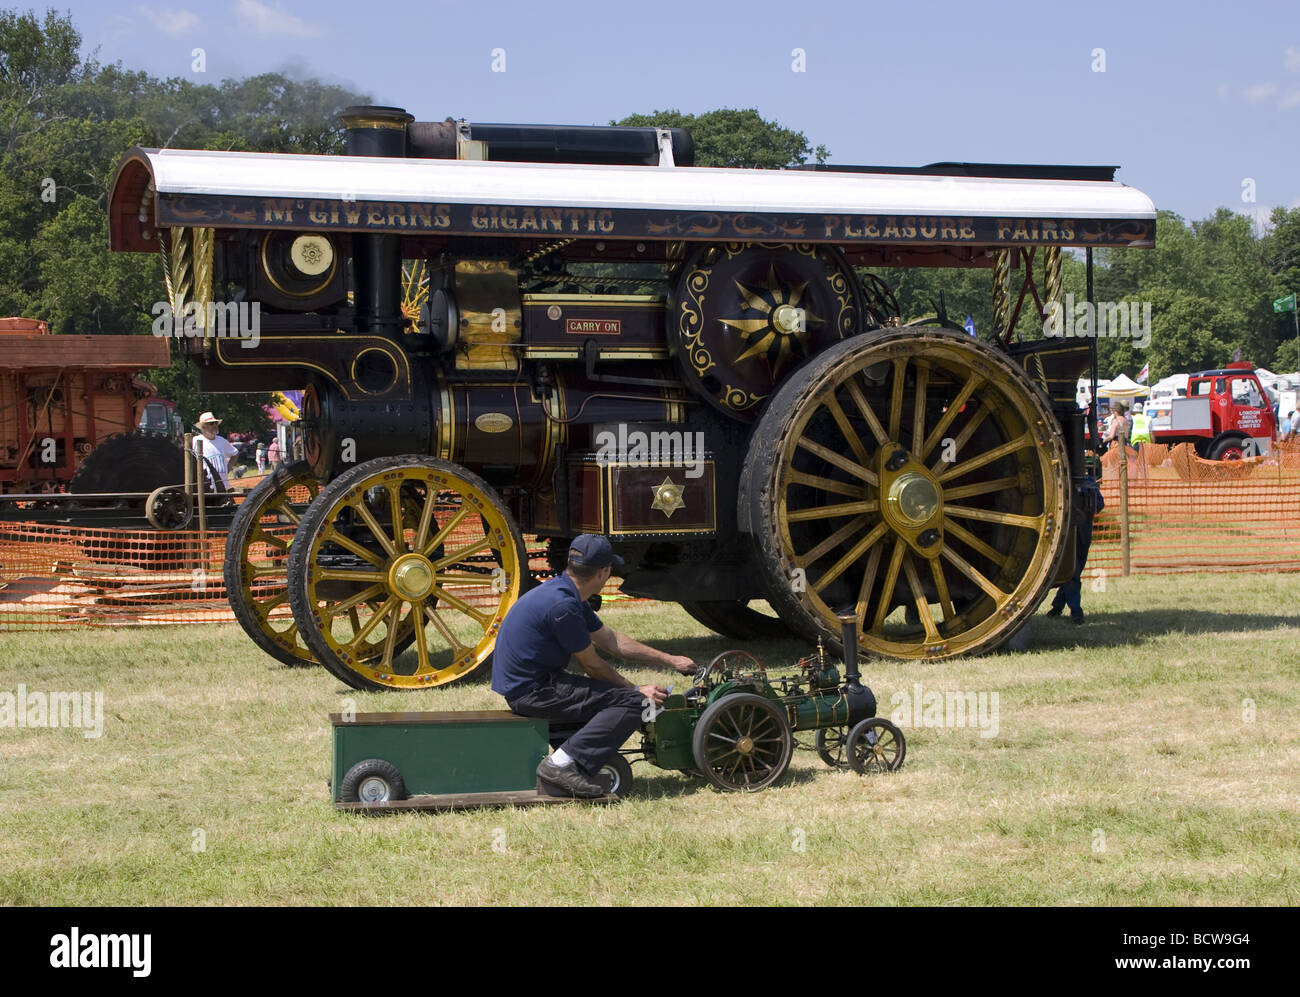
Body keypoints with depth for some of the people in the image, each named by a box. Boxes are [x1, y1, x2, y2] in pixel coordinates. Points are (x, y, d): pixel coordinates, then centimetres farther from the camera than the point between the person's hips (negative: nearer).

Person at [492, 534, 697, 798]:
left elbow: (611, 640, 20)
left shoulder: (565, 593, 12)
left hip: (524, 685, 11)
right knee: (632, 703, -14)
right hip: (533, 692, -11)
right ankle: (563, 764, -22)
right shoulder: (562, 605, -20)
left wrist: (669, 660, 22)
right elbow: (592, 666, -10)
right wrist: (635, 690, 4)